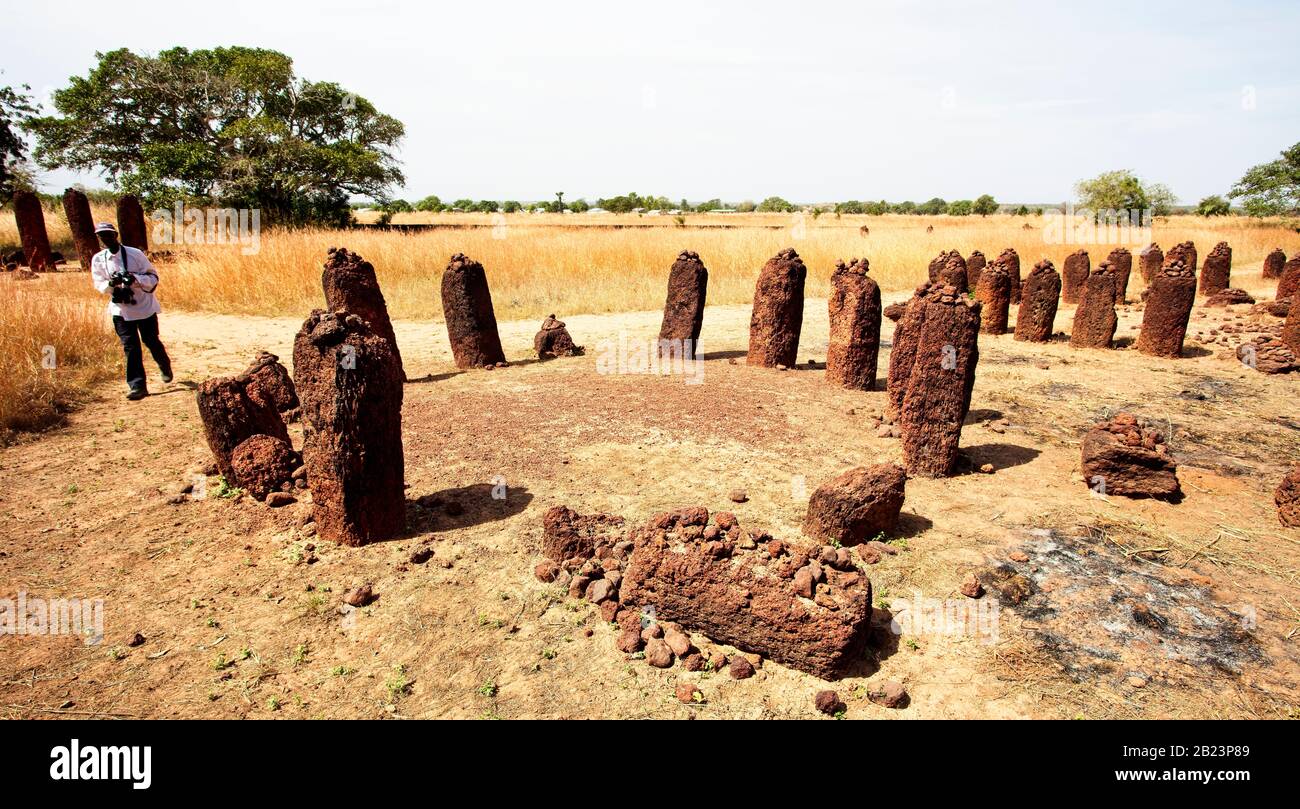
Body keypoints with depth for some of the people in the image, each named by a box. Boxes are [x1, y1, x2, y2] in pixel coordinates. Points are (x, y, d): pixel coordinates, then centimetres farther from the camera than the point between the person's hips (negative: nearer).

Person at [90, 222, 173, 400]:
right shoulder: (98, 259, -1)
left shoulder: (135, 254, -10)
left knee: (152, 341, 13)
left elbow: (153, 277, -8)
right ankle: (137, 386, -2)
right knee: (131, 347, -4)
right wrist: (111, 284, -21)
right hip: (121, 310, 1)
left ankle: (166, 368, 42)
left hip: (144, 306, -1)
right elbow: (99, 285, 1)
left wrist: (135, 278, -27)